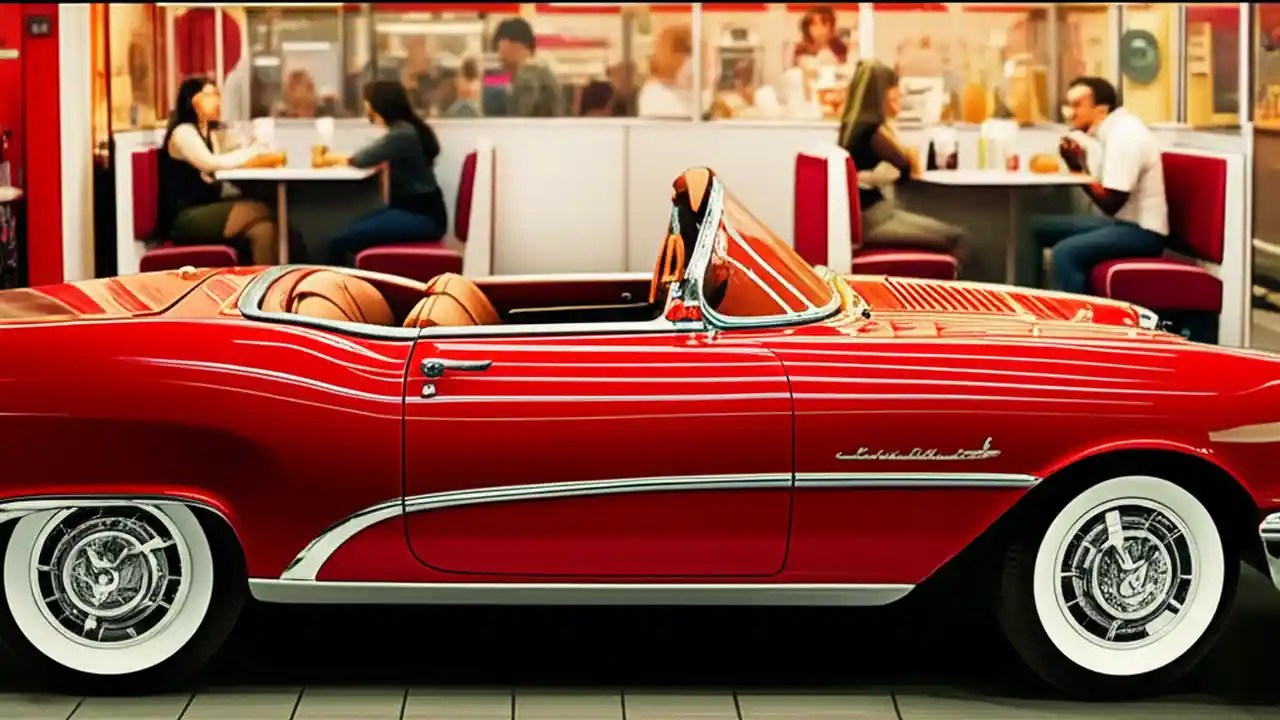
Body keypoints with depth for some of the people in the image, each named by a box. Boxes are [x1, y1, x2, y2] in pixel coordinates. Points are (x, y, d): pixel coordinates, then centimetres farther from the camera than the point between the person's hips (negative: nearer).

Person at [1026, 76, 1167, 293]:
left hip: (1141, 232, -10)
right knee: (1034, 228, 10)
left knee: (1065, 252, -32)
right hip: (1123, 222, 10)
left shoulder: (1124, 134, -19)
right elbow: (1100, 188, 11)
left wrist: (1079, 168, -11)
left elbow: (1110, 204, -22)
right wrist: (1076, 163, -5)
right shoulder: (1112, 129, 10)